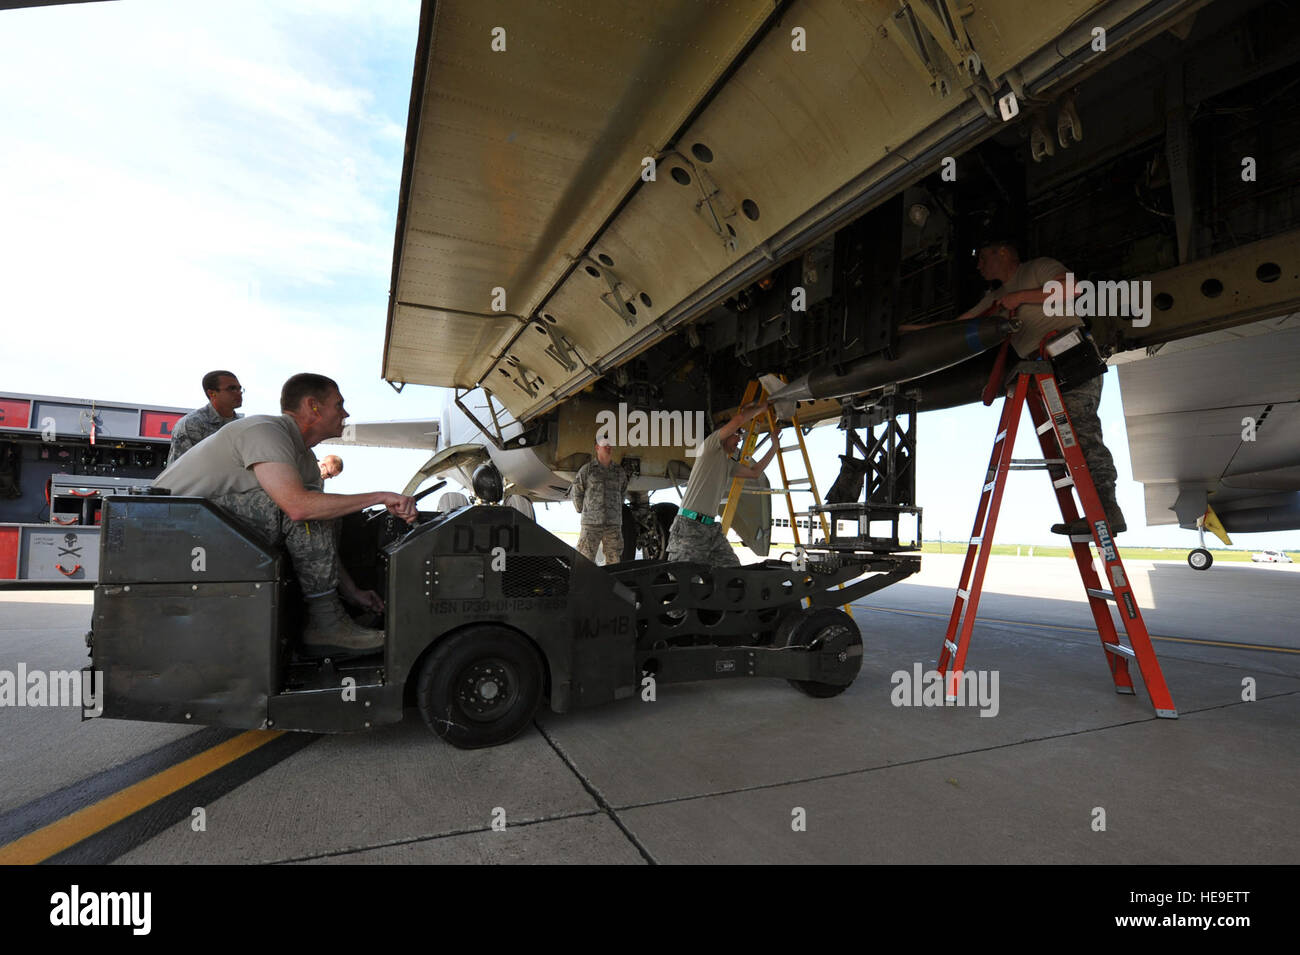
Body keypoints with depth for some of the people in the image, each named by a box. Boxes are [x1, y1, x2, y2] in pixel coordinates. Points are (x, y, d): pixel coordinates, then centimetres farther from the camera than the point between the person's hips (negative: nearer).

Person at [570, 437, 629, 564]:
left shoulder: (620, 471, 11)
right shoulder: (587, 469, 2)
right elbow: (575, 493, 9)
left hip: (614, 525, 3)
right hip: (591, 524, -3)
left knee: (614, 561, 5)